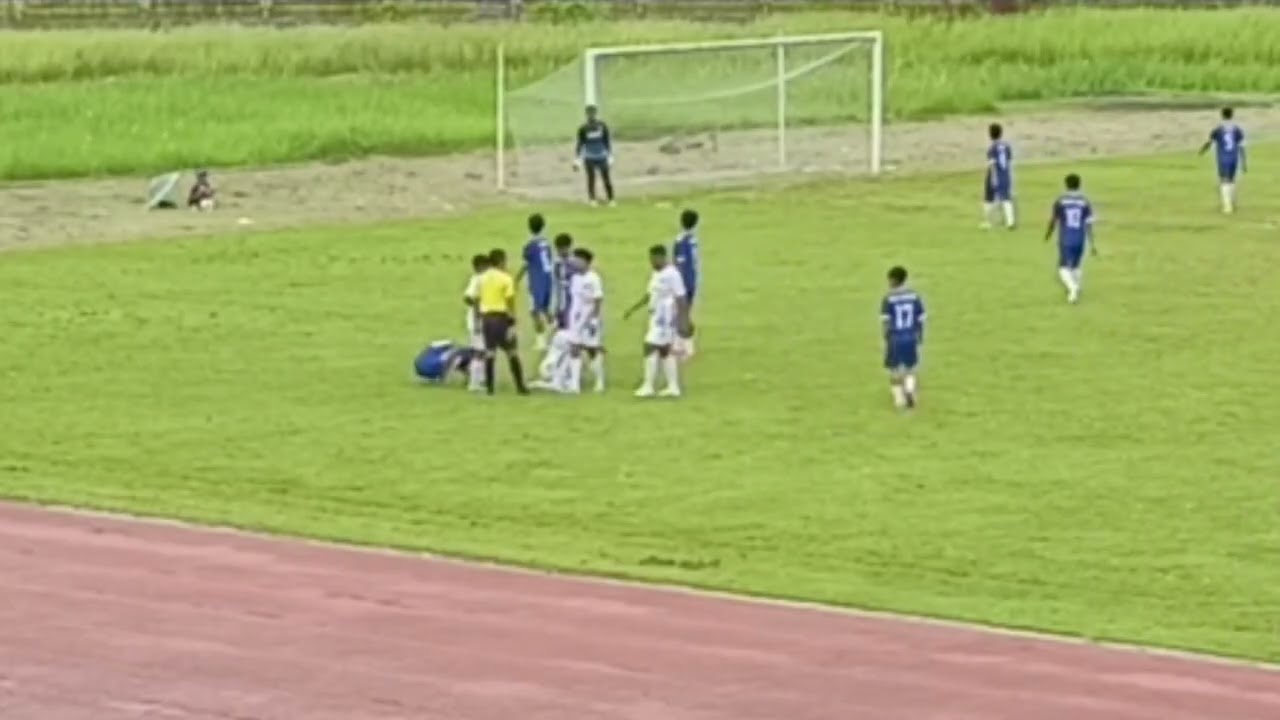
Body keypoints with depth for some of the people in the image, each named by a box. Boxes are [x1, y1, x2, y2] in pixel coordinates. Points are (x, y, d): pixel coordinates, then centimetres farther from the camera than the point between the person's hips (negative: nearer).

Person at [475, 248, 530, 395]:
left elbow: (477, 301, 8)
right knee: (512, 352, 3)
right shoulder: (506, 278, -9)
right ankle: (520, 386, 4)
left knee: (489, 352, 9)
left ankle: (489, 386, 7)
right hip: (501, 317, -5)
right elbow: (510, 302, -13)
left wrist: (479, 319, 15)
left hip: (487, 317, 5)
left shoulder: (482, 278, 7)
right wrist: (513, 322, -11)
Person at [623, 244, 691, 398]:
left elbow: (681, 299, -16)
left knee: (650, 348, -11)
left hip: (665, 319, -10)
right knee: (665, 351, 11)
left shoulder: (672, 274, -16)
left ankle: (648, 387, -8)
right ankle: (673, 387, 14)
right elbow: (650, 295, 23)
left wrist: (683, 322, -18)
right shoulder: (656, 274, 12)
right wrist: (633, 309, 23)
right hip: (656, 317, 10)